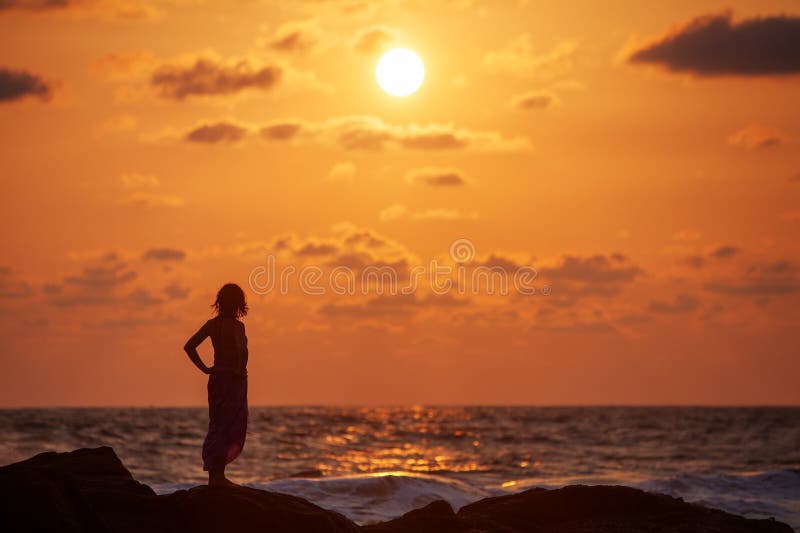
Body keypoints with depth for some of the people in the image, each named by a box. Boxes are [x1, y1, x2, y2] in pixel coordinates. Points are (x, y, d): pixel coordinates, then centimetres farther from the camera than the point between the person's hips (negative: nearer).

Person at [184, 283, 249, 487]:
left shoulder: (212, 324, 7)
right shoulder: (236, 326, -12)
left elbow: (189, 346, 5)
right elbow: (240, 349, -30)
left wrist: (204, 368, 5)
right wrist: (239, 370, -15)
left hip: (216, 378, 7)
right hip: (234, 379, -7)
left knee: (217, 426, 13)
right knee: (232, 428, 0)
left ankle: (215, 474, 14)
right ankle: (217, 475, -2)